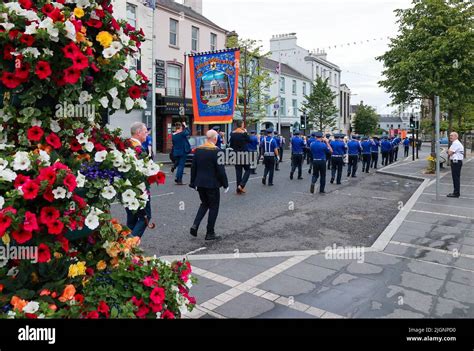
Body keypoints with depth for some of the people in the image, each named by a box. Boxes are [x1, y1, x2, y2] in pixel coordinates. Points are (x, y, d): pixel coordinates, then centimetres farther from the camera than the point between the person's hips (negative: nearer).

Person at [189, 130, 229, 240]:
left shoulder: (198, 150, 3)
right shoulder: (216, 151, -15)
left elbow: (193, 168, 8)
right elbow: (220, 170, -15)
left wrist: (193, 183, 16)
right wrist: (225, 184, -5)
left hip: (200, 183, 6)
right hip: (212, 184, -6)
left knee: (204, 204, 23)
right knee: (213, 207, 8)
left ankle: (195, 225, 8)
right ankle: (210, 233, 13)